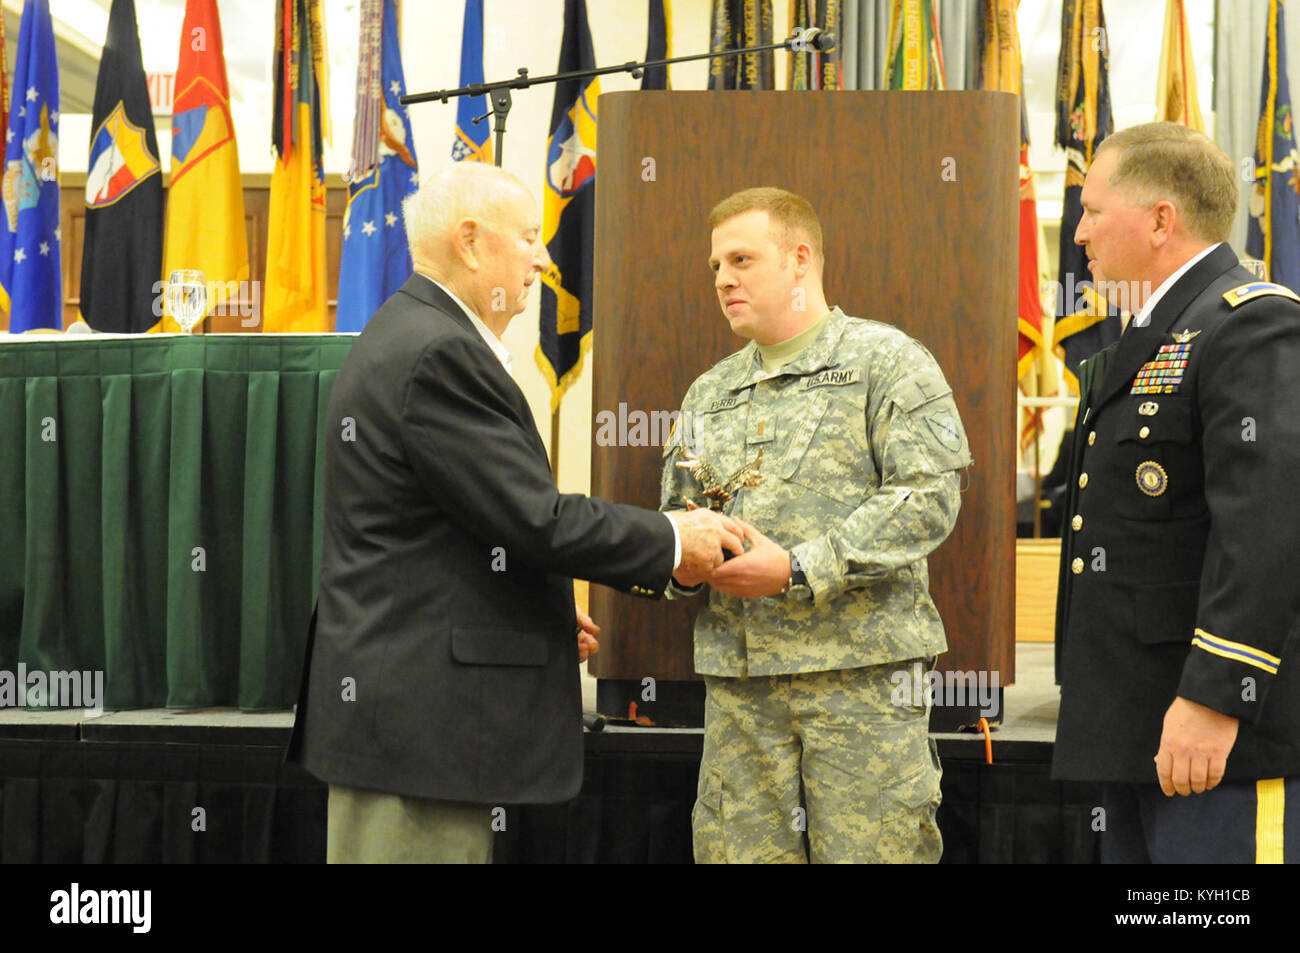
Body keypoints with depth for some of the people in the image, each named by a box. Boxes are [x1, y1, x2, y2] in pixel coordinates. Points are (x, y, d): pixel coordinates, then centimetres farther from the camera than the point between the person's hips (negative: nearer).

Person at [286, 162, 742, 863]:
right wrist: (671, 540, -6)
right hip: (418, 718, -11)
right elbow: (535, 520, -19)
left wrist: (539, 610, 24)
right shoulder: (439, 355, -17)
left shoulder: (405, 339, 17)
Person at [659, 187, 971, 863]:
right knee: (742, 850, 4)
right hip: (737, 679, 5)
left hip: (860, 664, -5)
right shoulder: (708, 394, 20)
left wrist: (798, 570, -16)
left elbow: (929, 496, -9)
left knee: (867, 850, -4)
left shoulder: (884, 359, 2)